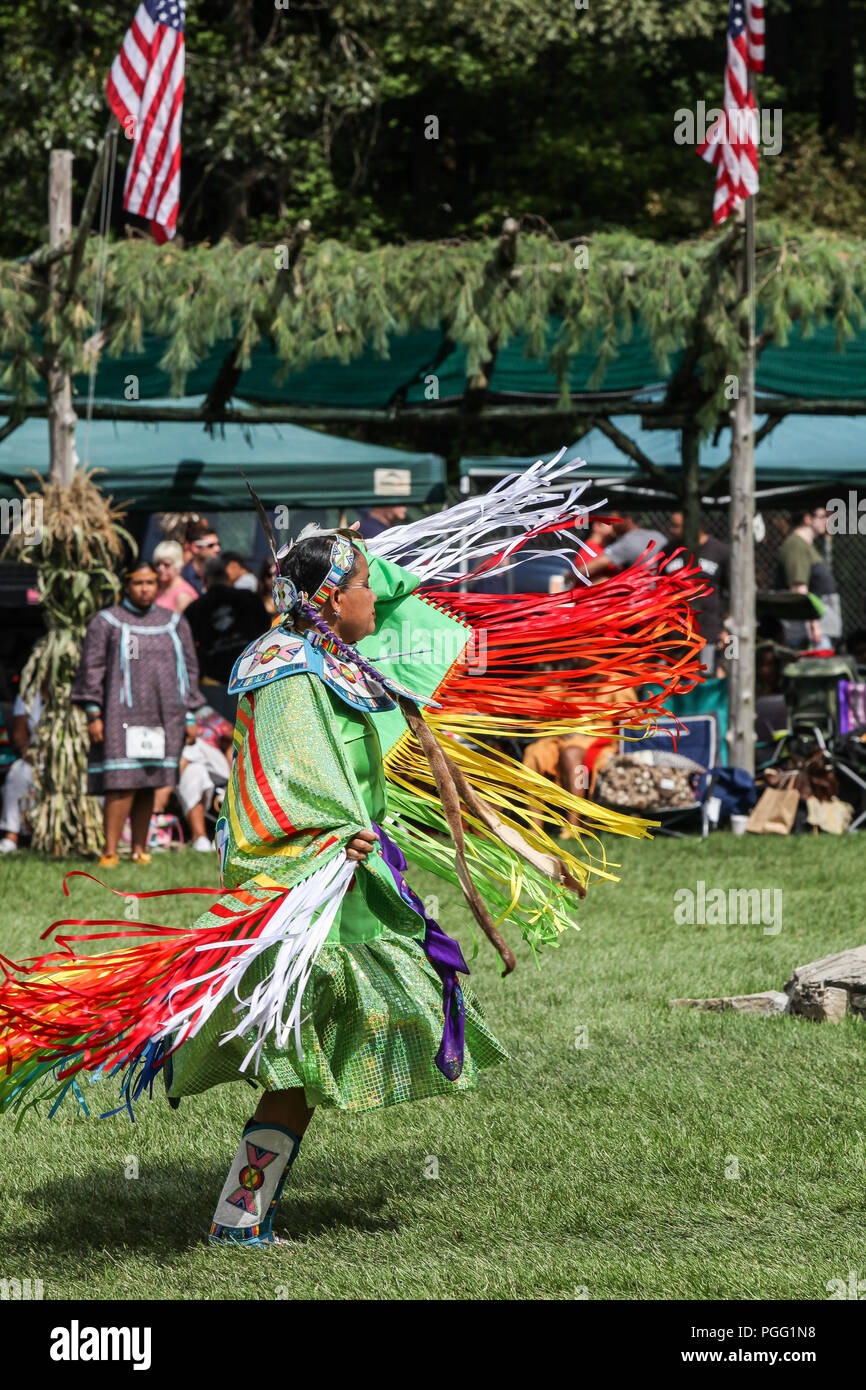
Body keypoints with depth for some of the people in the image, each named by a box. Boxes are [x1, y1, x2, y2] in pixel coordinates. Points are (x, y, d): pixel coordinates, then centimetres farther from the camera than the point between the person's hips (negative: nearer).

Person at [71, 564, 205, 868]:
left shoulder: (174, 624, 13)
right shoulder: (106, 623, 3)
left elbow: (189, 671, 15)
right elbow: (91, 669, 1)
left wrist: (190, 717, 10)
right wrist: (93, 715, -7)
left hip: (163, 717, 4)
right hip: (122, 715, -4)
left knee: (148, 785, 4)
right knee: (122, 784, -13)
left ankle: (139, 849, 10)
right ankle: (110, 852, -14)